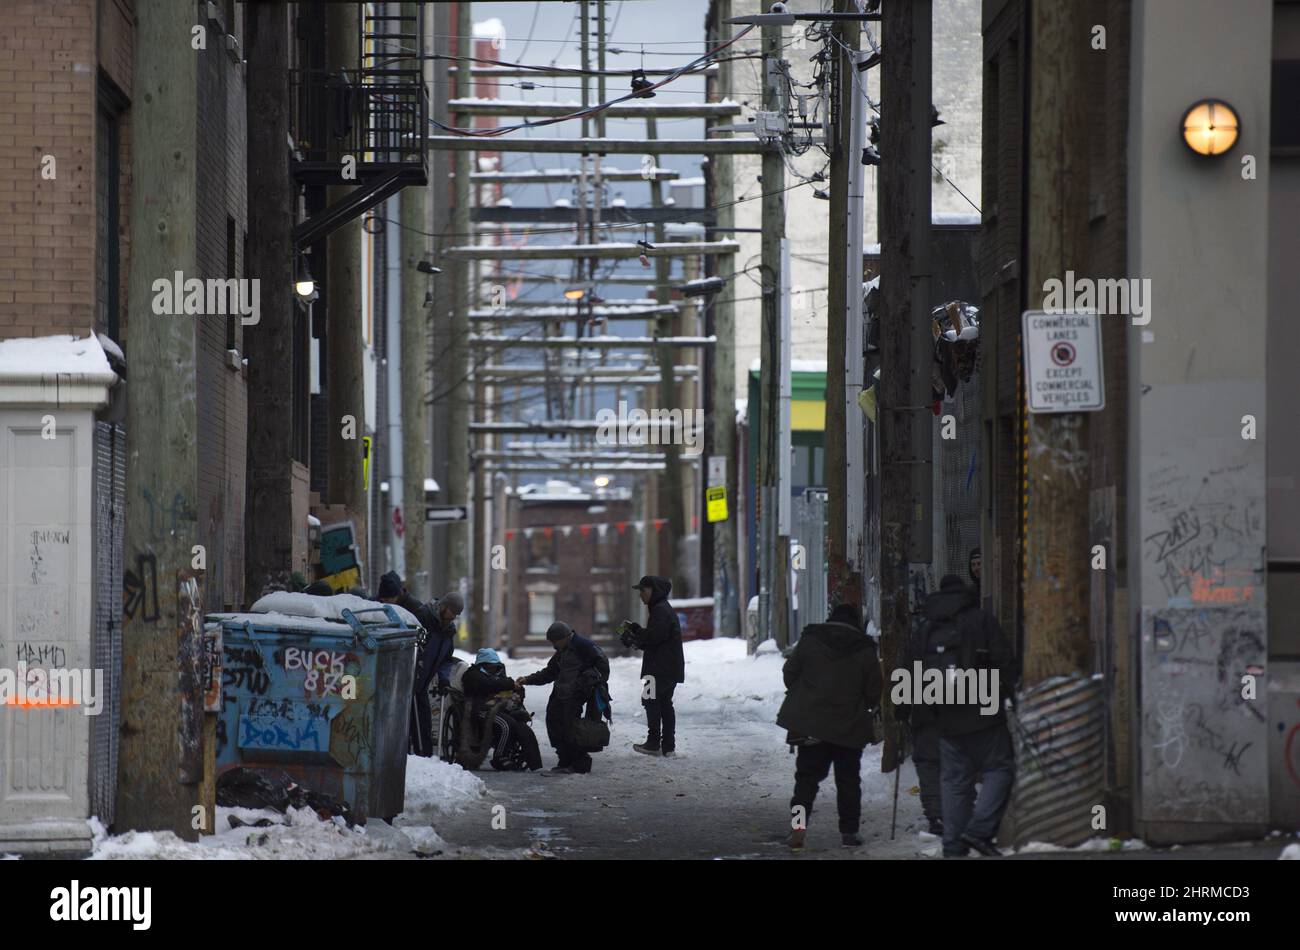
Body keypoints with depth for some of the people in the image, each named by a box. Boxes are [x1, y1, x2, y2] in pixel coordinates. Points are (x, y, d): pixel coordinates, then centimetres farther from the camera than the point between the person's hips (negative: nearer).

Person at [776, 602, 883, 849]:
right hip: (850, 727, -1)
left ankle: (798, 826, -10)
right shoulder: (865, 650, -3)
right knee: (848, 780, 11)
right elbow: (874, 692, 0)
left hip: (810, 723, 1)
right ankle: (849, 831, 11)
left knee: (806, 776, 6)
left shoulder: (809, 641, -2)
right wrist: (866, 708, 20)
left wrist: (801, 697, 19)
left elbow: (790, 673, 2)